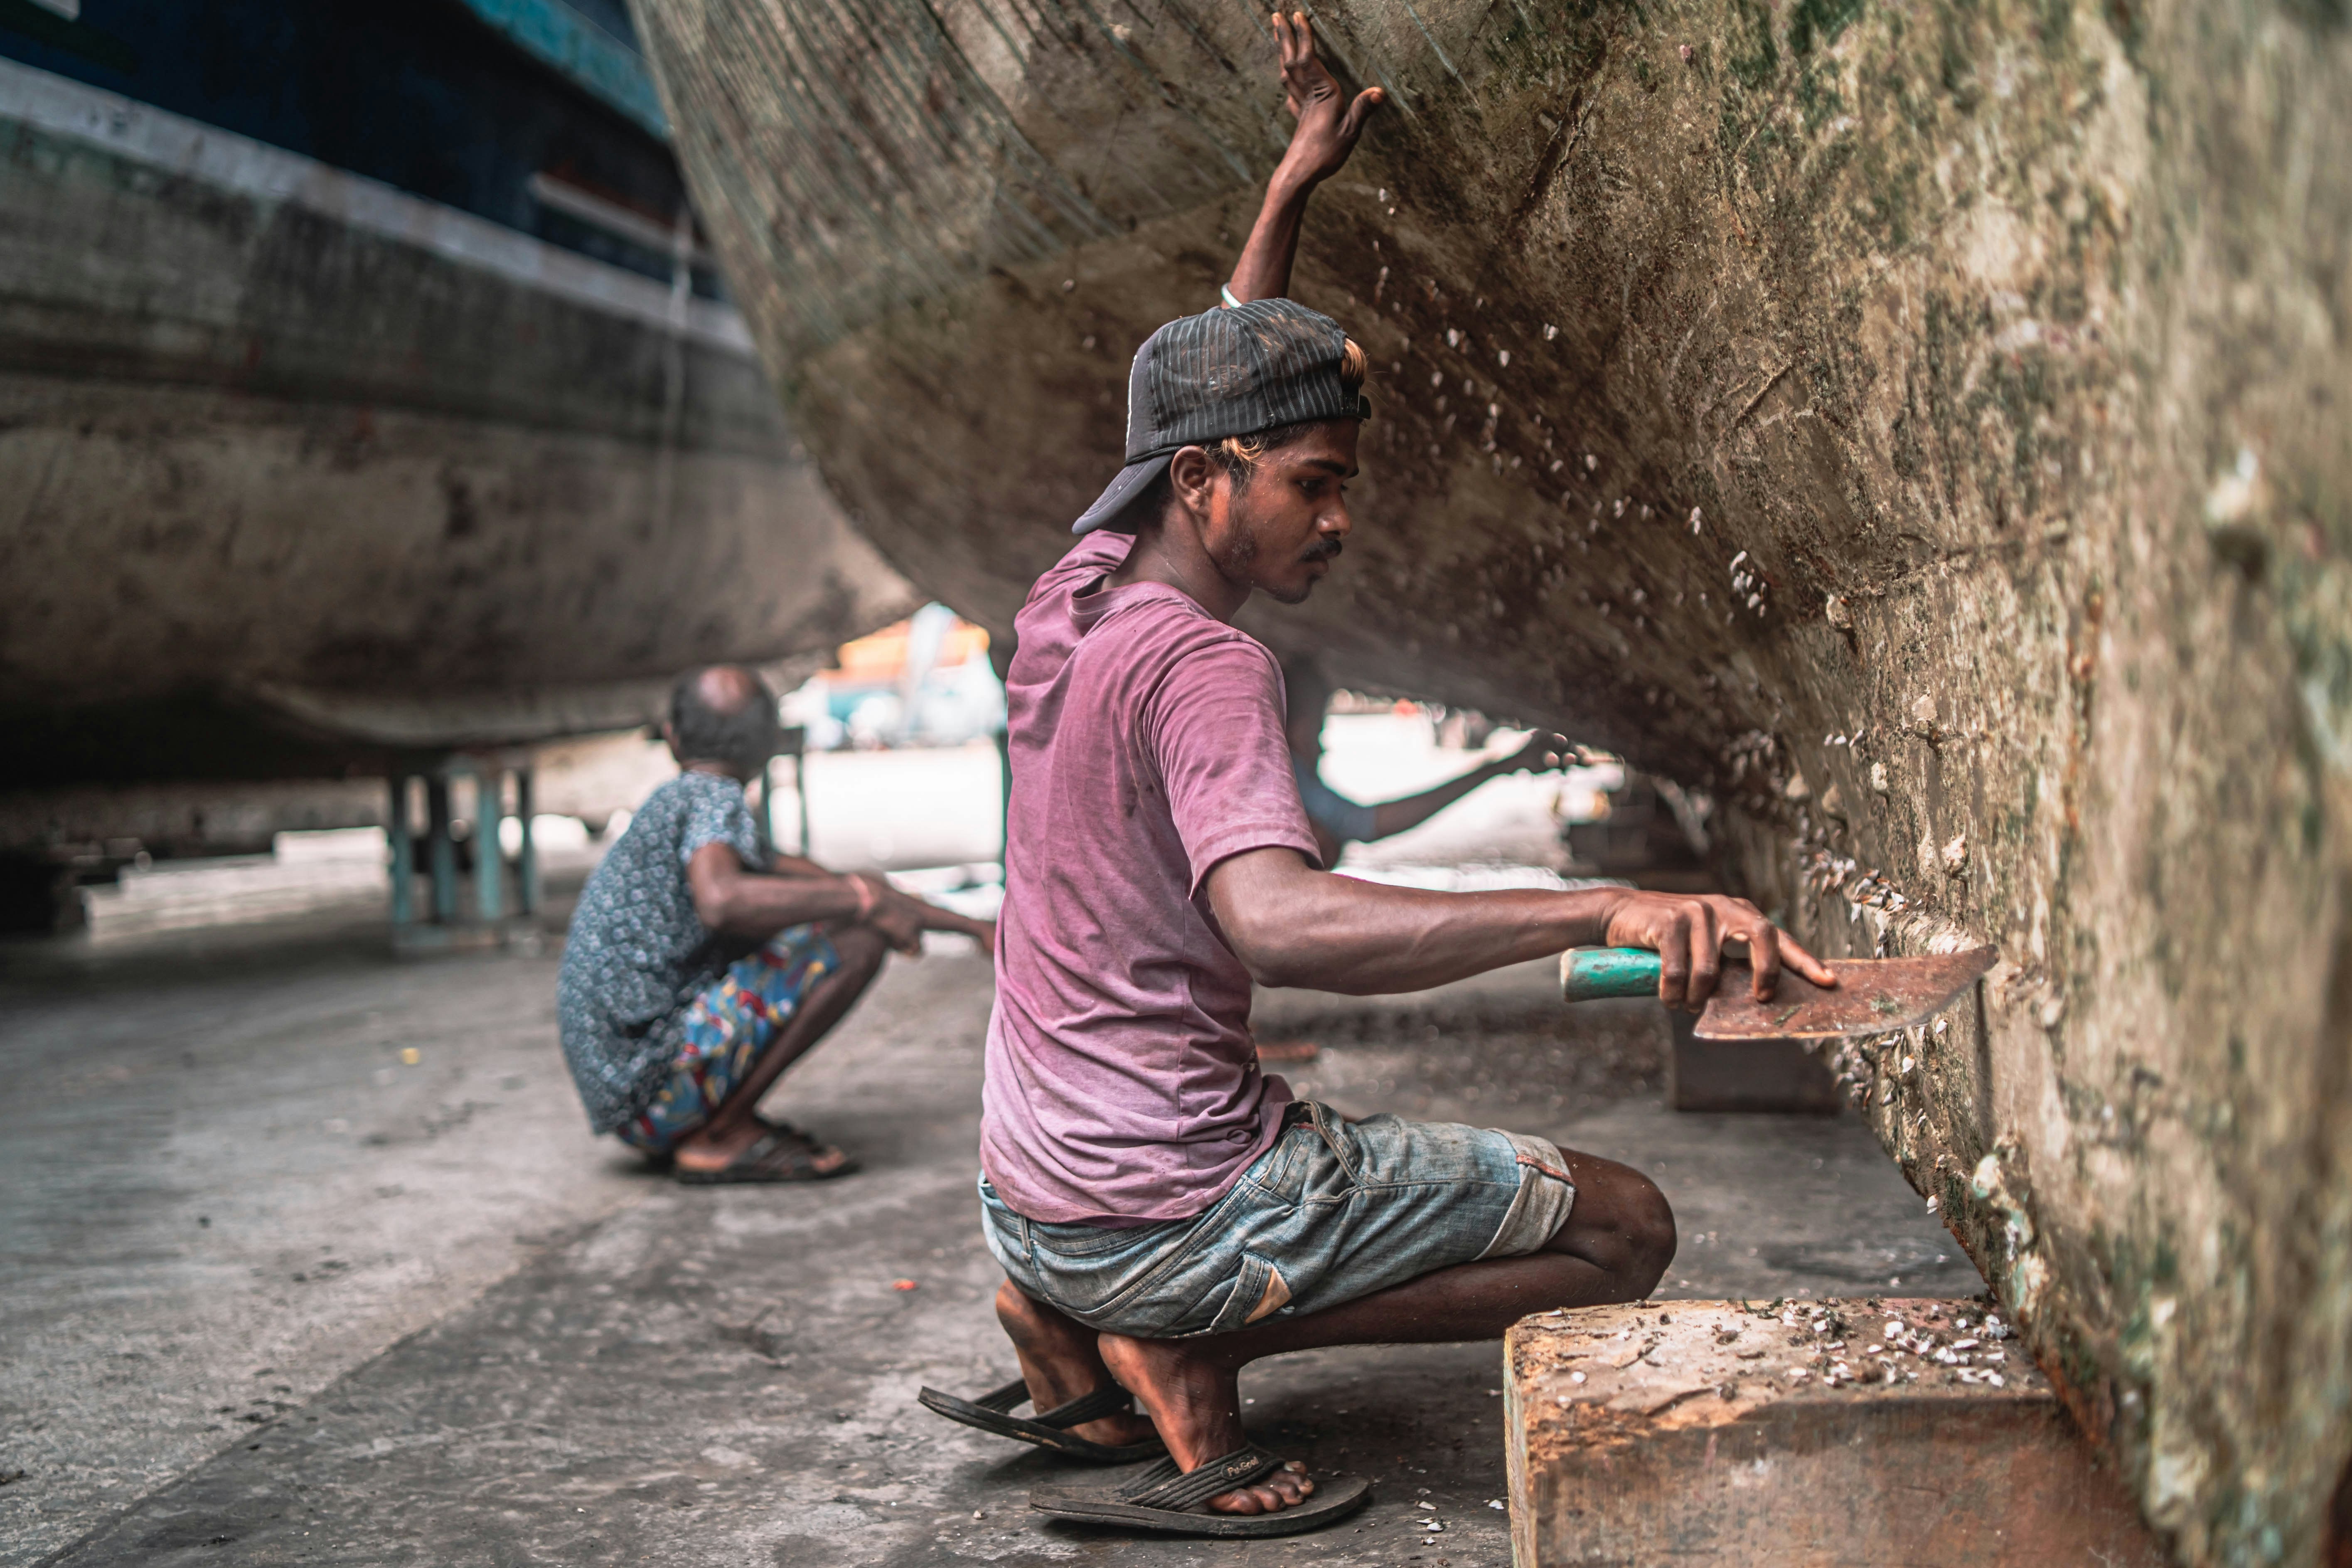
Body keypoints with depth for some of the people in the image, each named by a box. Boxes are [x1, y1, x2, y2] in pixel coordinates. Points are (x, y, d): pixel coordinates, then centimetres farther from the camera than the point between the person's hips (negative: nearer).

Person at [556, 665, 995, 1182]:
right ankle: (723, 1134, -11)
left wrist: (969, 925, 24)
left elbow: (817, 880, 26)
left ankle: (692, 1134, 7)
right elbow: (719, 902, -31)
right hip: (653, 1077, -9)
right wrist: (862, 898, -24)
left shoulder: (672, 805, 20)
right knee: (857, 941, -14)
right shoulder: (716, 798, -8)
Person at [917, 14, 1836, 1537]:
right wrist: (1608, 909, -48)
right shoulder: (1203, 664, -20)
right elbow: (1278, 919, -39)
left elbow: (1206, 387, 23)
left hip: (1035, 1193, 9)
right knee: (1624, 1228, -1)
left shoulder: (1074, 597, 6)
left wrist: (1297, 181, 23)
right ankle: (1187, 1352, -8)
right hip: (1167, 1208, -9)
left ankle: (1078, 1332, 11)